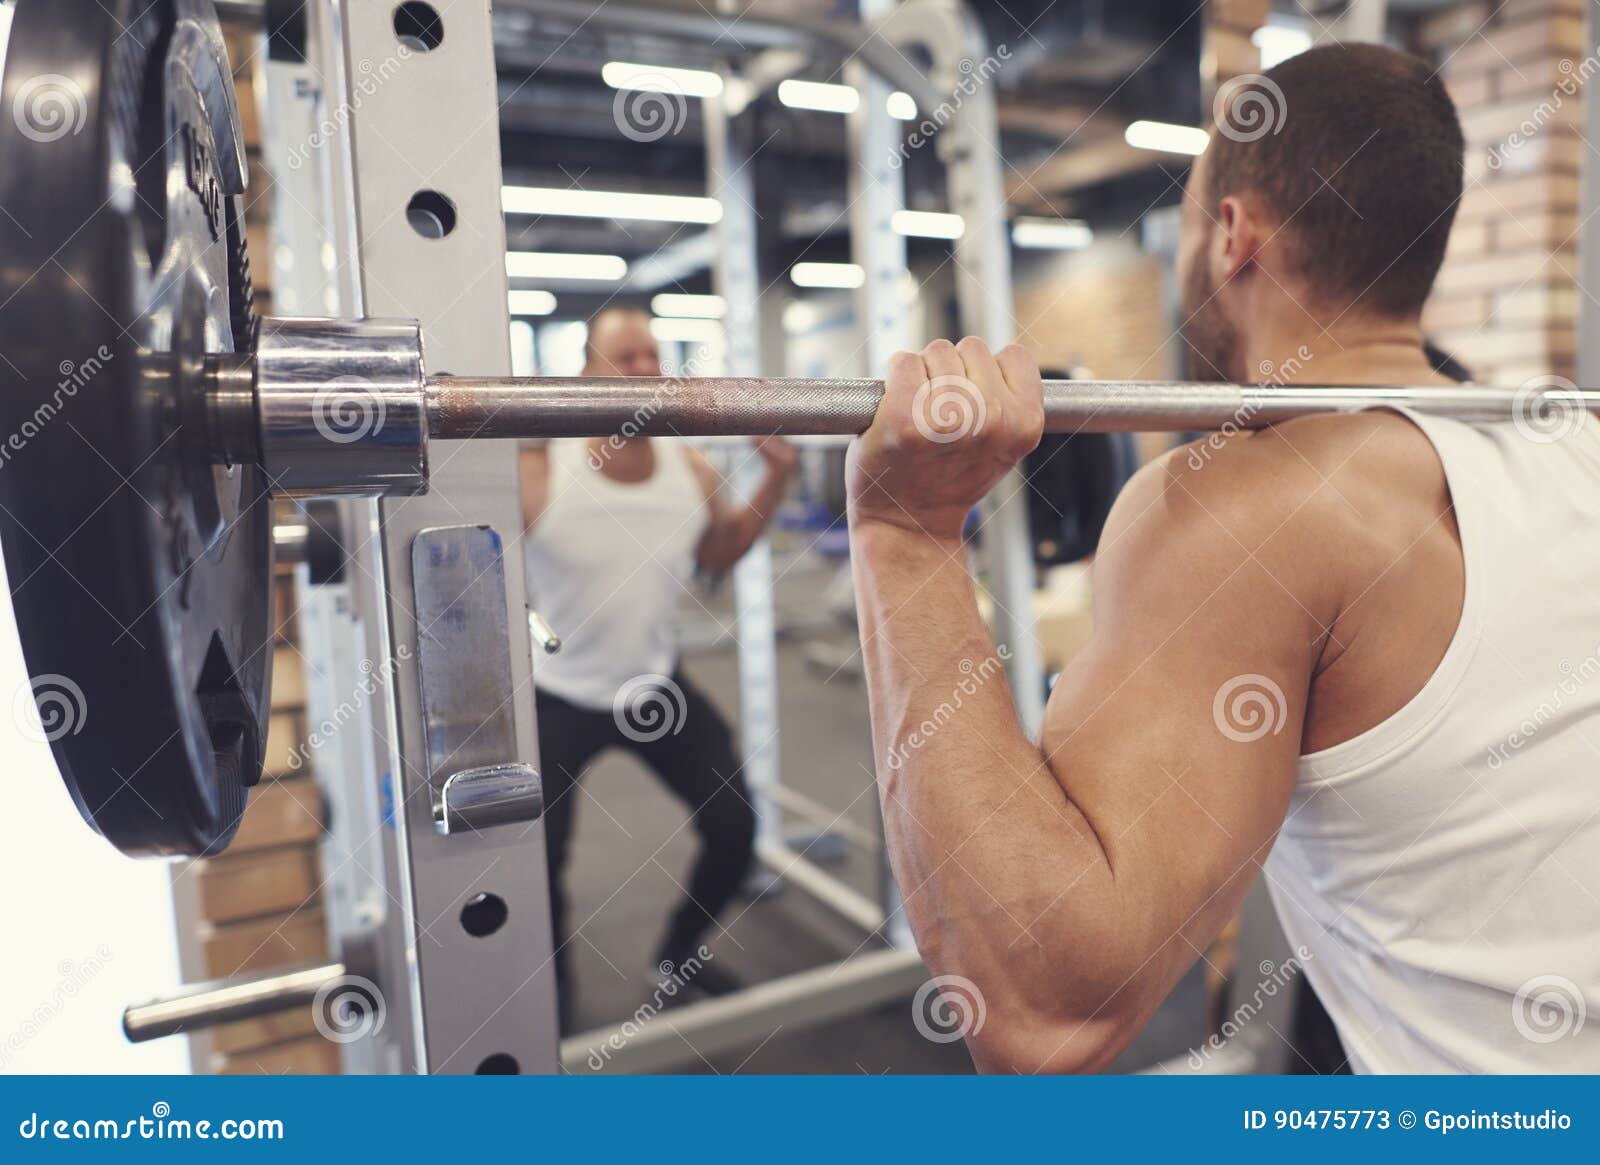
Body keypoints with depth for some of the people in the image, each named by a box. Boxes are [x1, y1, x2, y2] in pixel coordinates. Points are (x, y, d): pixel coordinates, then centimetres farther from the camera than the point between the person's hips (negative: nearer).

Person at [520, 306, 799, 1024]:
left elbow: (717, 556, 10)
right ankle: (554, 992, 26)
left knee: (734, 825, 5)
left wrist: (776, 481, 0)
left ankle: (679, 954, 33)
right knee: (538, 862, -6)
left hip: (656, 682, 4)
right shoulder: (537, 471, -21)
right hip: (559, 695, -4)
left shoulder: (692, 468, -7)